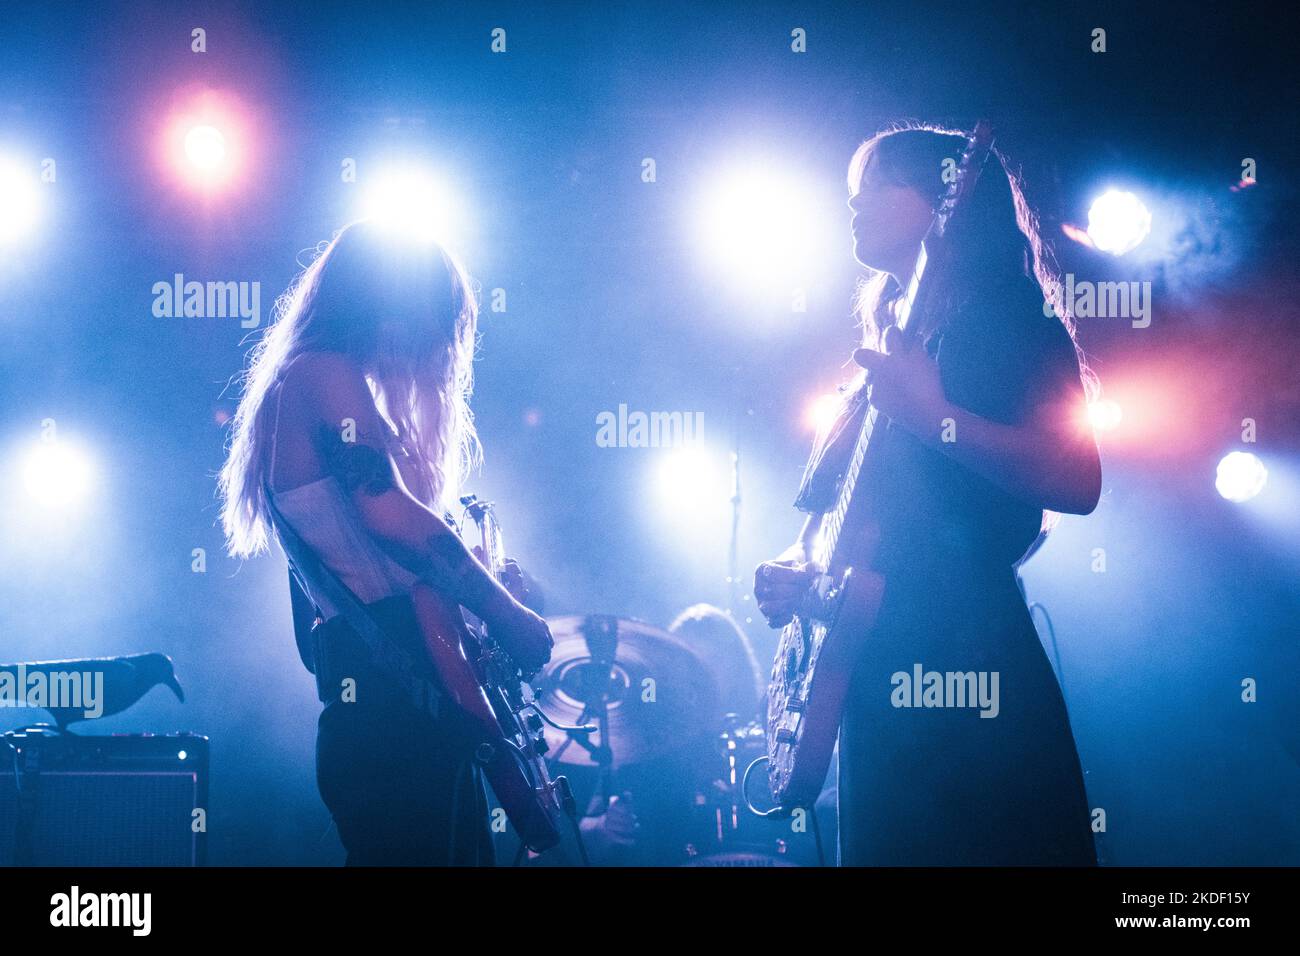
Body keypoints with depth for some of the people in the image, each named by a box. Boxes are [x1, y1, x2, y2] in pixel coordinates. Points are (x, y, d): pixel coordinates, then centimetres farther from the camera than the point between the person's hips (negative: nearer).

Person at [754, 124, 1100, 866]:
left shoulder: (1010, 319, -2)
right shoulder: (886, 337, 19)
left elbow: (1079, 482, -16)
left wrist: (938, 417, -26)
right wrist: (800, 566, 4)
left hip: (972, 662, -8)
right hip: (878, 667, 8)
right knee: (889, 844, 12)